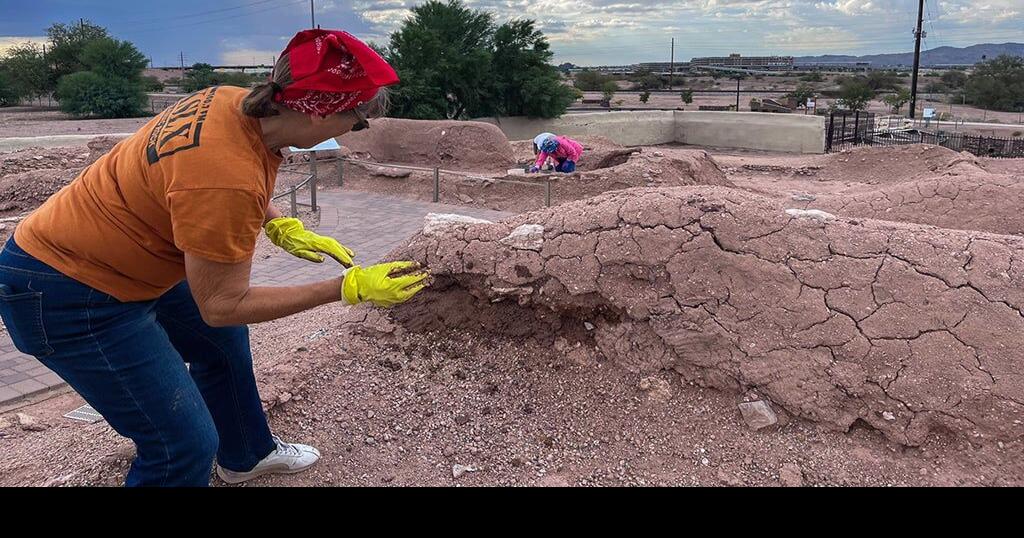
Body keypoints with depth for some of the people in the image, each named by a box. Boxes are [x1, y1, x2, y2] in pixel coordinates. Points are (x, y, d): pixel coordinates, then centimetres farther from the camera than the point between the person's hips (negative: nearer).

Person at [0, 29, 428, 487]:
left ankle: (246, 455, 46)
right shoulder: (226, 177, -35)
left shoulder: (236, 101, -10)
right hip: (67, 294, -10)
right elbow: (222, 304, -24)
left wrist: (282, 227, -1)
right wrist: (347, 288, -22)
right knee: (185, 448, -8)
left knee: (223, 339, 25)